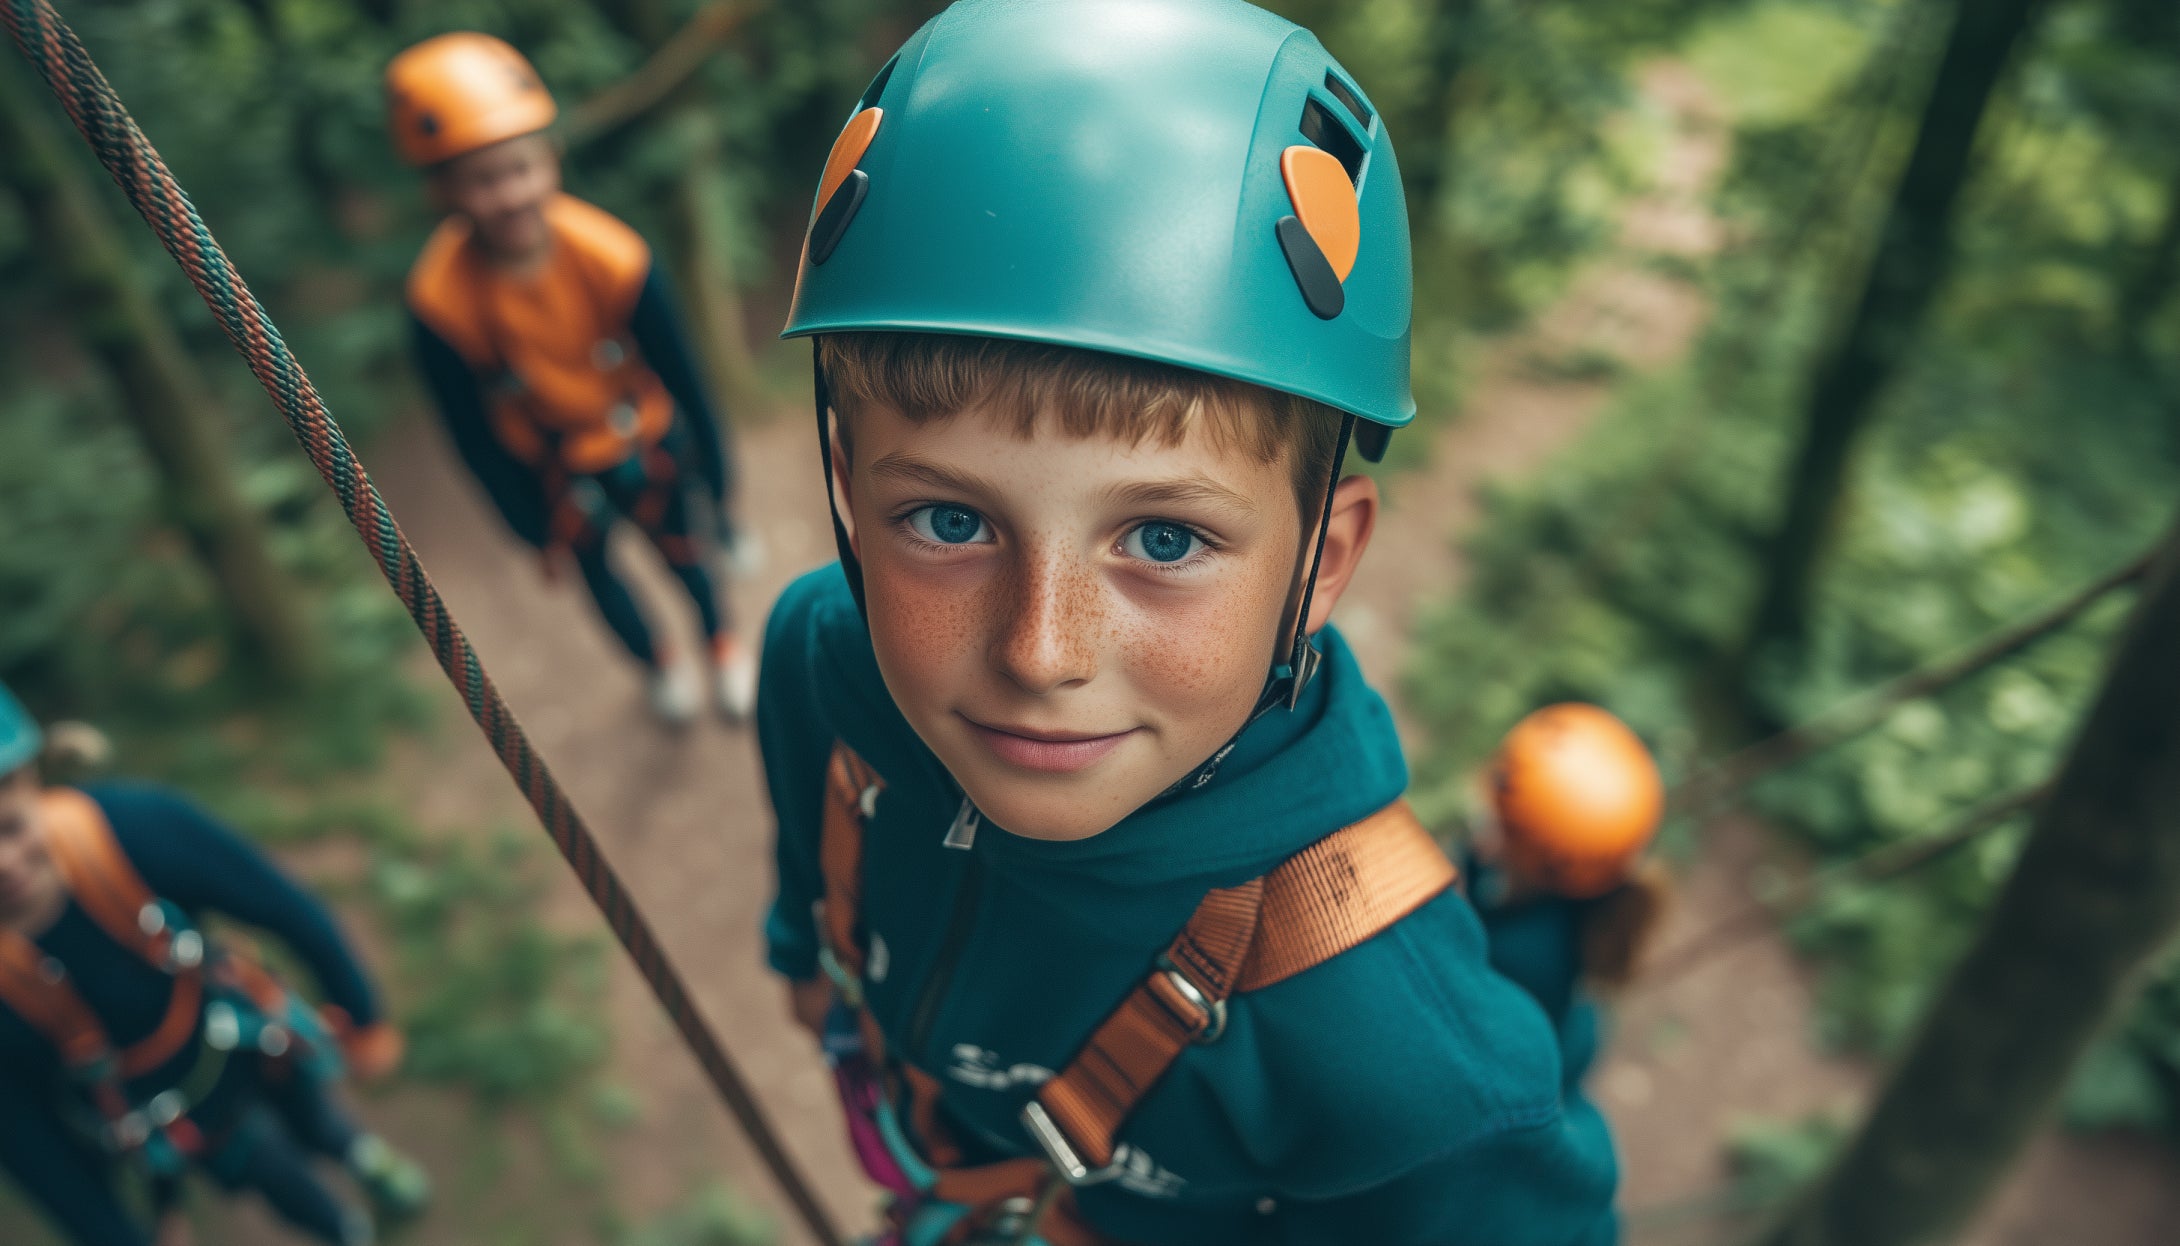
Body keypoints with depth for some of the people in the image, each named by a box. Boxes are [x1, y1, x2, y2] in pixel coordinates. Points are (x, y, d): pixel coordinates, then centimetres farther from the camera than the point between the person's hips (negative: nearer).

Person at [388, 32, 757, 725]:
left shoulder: (614, 261, -31)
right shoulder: (441, 303, -29)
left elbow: (680, 377, -18)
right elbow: (473, 435, -15)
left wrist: (716, 482, -9)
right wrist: (534, 529, -6)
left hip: (644, 441, 0)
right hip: (550, 466, 1)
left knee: (681, 547, 17)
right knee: (594, 569, 19)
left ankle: (722, 643, 51)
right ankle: (658, 662, 51)